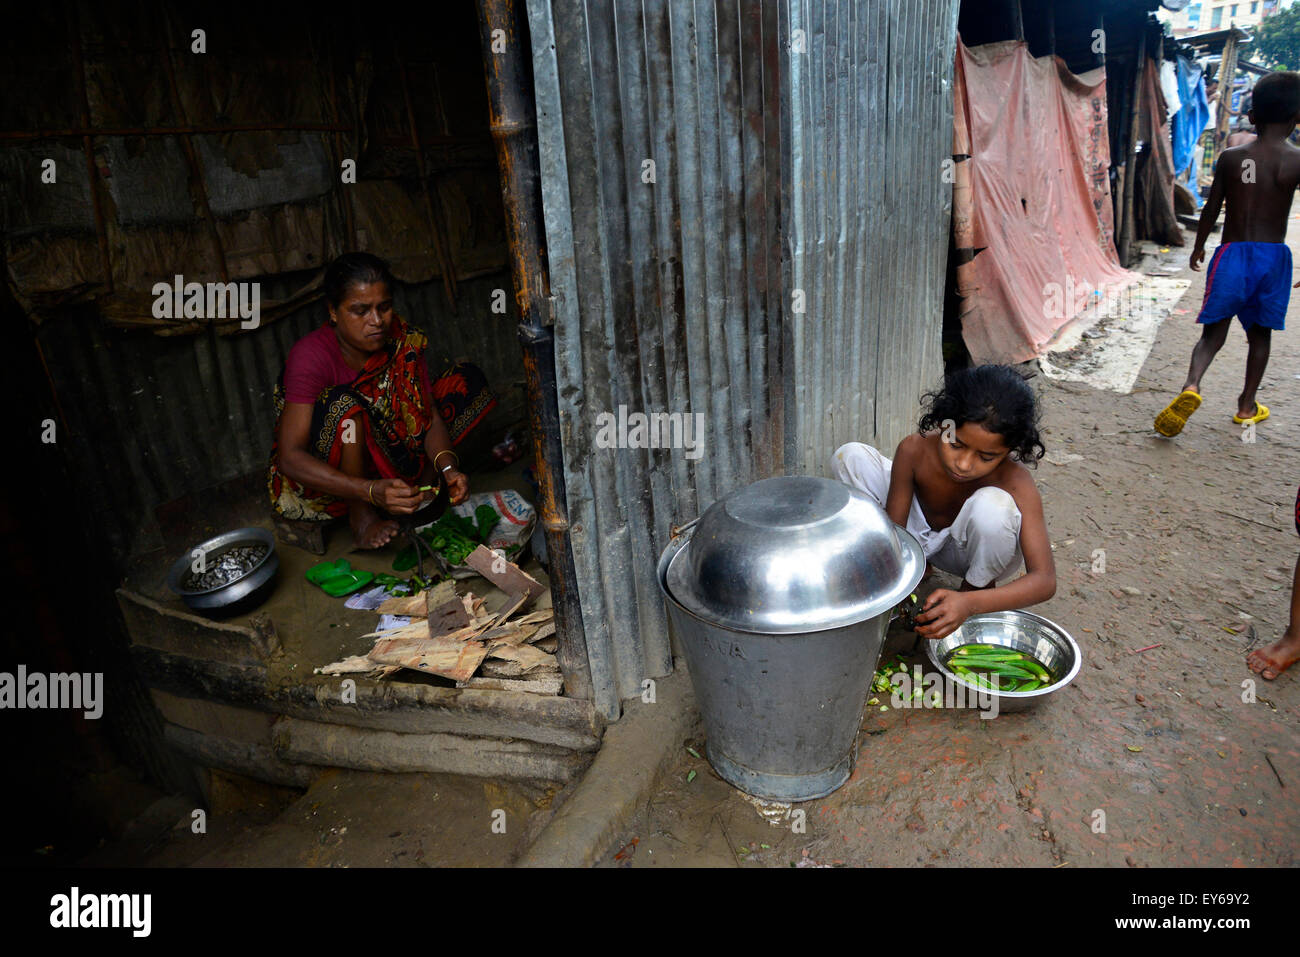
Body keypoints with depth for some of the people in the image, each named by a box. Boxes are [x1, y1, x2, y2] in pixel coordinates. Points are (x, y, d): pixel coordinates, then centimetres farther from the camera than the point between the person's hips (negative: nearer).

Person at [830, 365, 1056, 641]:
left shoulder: (1015, 482, -32)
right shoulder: (915, 450, -27)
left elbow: (1045, 580, -36)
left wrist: (970, 603, -53)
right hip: (921, 536, 2)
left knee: (992, 505, -40)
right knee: (850, 457, -18)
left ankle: (978, 586, -6)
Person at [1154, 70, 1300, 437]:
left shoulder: (1230, 157, -1)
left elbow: (1212, 208, 7)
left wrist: (1198, 246, 21)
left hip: (1231, 253, 0)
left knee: (1214, 331, 2)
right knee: (1259, 333, 16)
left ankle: (1191, 385, -27)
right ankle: (1247, 405, 24)